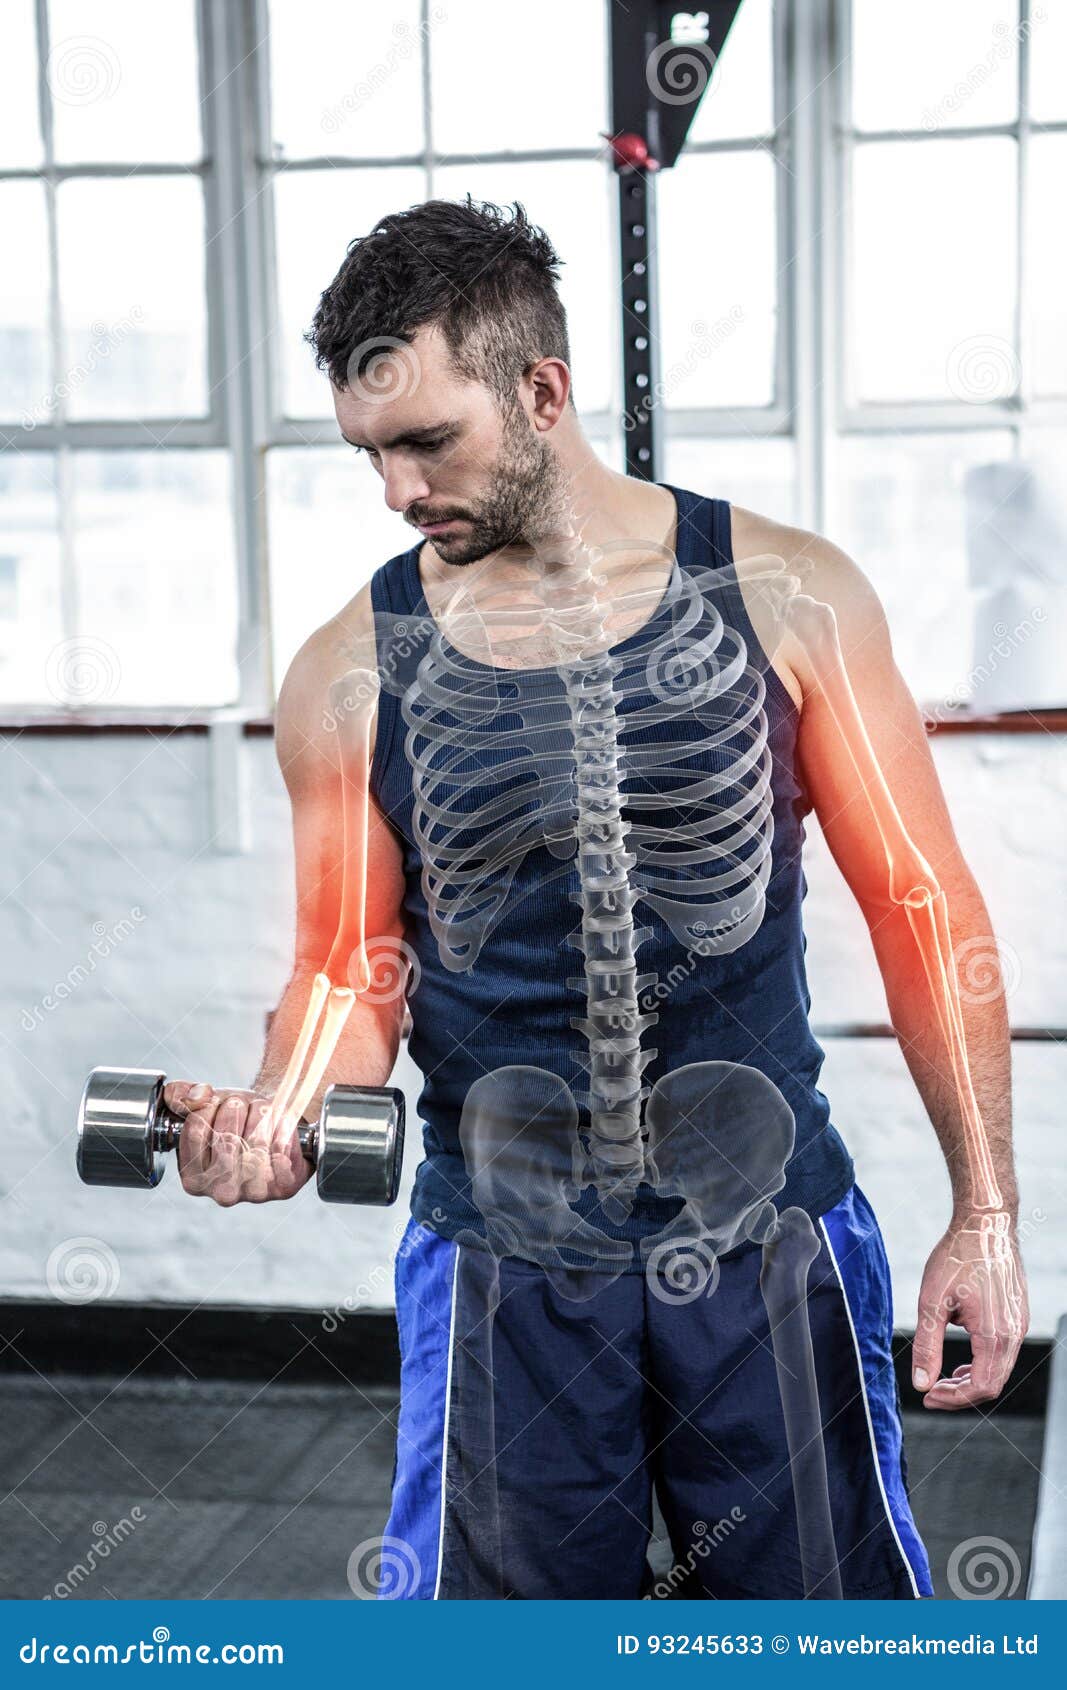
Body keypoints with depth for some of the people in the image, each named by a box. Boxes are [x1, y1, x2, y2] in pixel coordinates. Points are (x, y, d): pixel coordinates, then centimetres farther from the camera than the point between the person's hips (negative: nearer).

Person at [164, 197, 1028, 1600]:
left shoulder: (783, 596, -5)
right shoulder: (350, 674, -2)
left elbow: (920, 907, -1)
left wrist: (985, 1212, -2)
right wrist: (282, 1119, -18)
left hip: (769, 1220, 0)